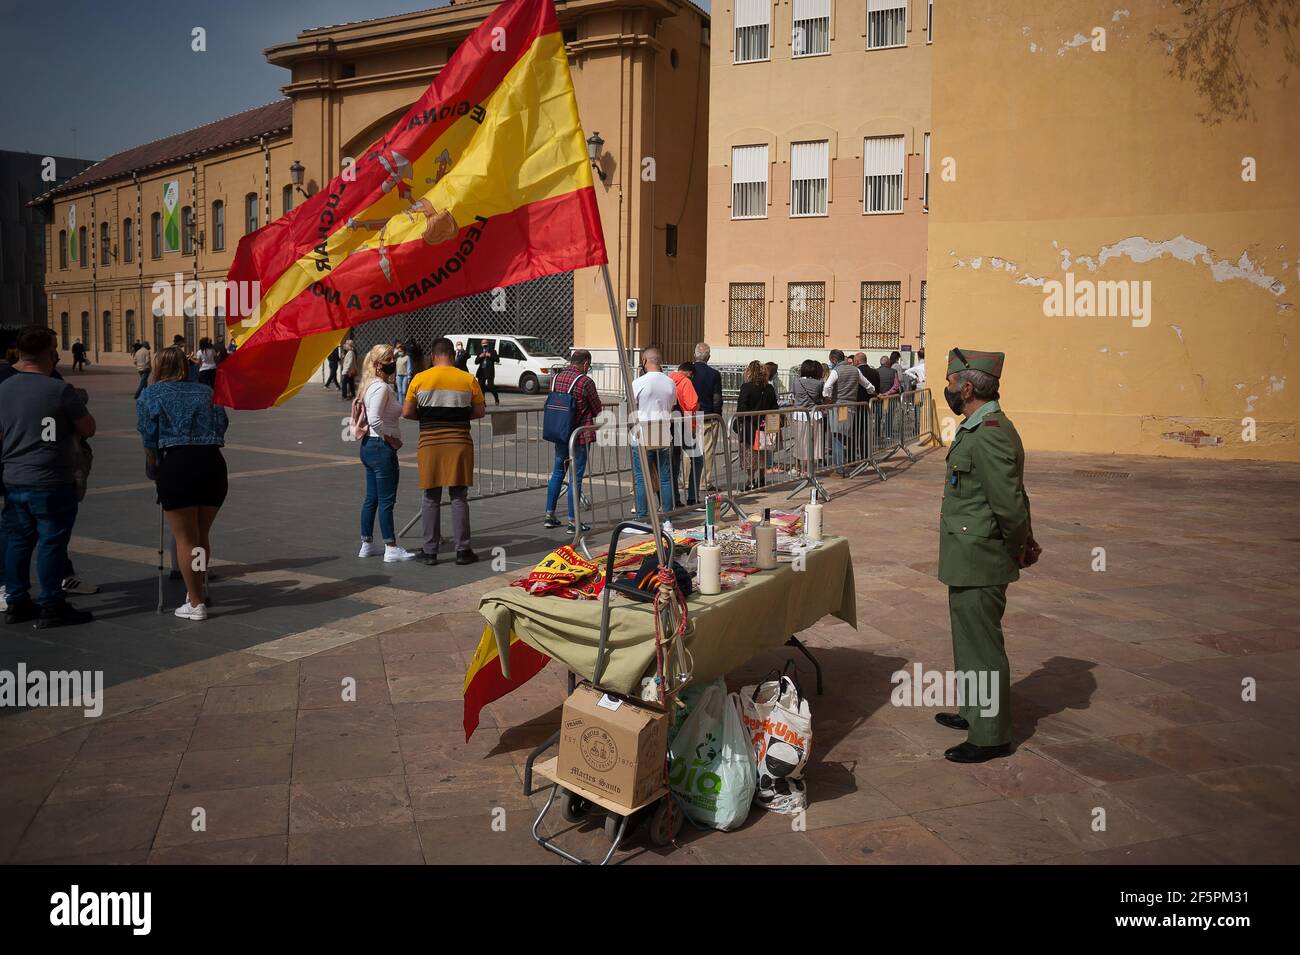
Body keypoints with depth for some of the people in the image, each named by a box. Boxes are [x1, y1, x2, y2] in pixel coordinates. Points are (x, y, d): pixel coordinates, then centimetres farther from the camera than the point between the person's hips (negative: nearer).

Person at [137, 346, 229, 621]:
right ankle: (200, 589, 33)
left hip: (177, 464, -4)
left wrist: (154, 471, 16)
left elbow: (149, 440, 3)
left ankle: (196, 604, 8)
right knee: (202, 535, 19)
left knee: (185, 539, 5)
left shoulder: (151, 394, 7)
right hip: (213, 462, 4)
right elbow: (221, 427, 10)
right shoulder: (205, 391, 17)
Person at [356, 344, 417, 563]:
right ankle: (391, 549, 1)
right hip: (381, 447, -10)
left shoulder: (372, 385, 15)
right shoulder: (381, 387, -16)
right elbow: (374, 419, -26)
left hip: (369, 446, 10)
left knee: (371, 498, 14)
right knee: (386, 499, -4)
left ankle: (367, 545, 21)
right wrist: (391, 439, -16)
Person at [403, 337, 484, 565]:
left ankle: (430, 551, 12)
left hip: (430, 442, 0)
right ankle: (462, 550, 9)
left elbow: (407, 412, 0)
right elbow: (480, 411, 4)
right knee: (459, 498, 7)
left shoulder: (420, 379, -1)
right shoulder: (468, 379, -1)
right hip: (459, 442, 0)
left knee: (431, 499, 8)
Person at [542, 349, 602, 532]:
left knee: (557, 472, 18)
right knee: (576, 477, 0)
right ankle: (572, 521, 4)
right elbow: (597, 410, -6)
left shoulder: (557, 378, 4)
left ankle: (550, 515, 23)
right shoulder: (585, 382, -16)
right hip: (580, 435, -6)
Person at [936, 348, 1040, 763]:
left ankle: (990, 736, 14)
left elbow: (1010, 504, -25)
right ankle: (973, 713, 39)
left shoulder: (989, 437, -24)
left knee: (982, 645, 1)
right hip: (969, 561, 11)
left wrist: (1016, 549, -10)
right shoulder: (978, 428, 10)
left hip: (978, 562, -11)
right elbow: (1012, 498, 17)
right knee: (970, 639, 22)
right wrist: (1022, 543, 17)